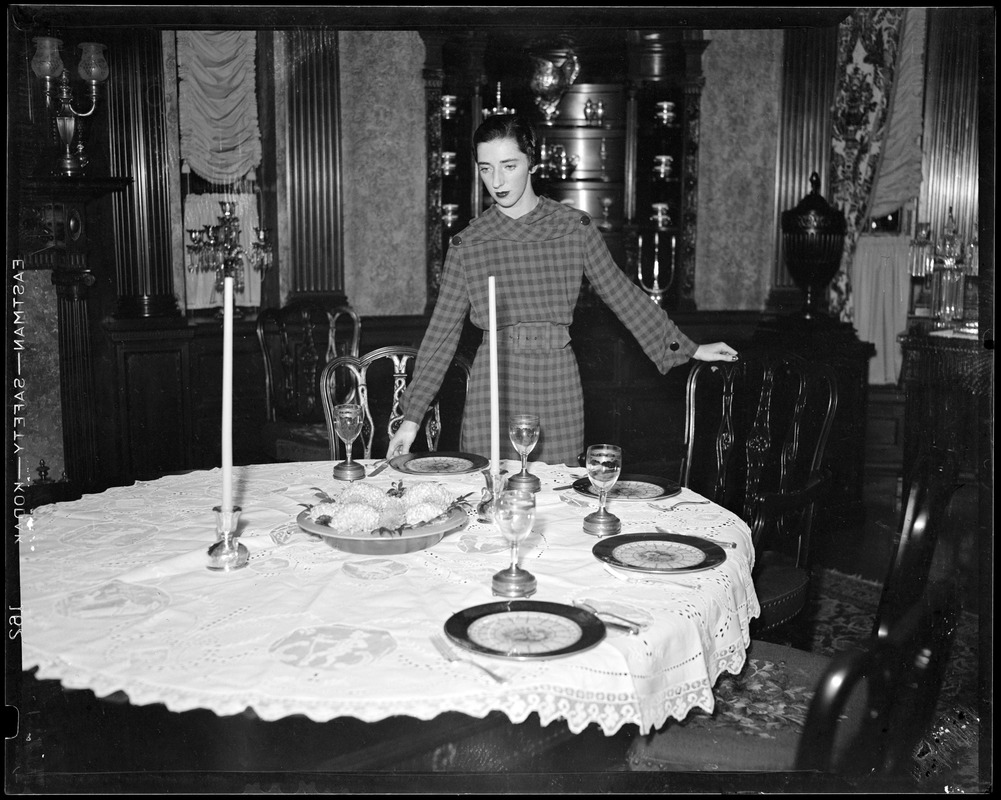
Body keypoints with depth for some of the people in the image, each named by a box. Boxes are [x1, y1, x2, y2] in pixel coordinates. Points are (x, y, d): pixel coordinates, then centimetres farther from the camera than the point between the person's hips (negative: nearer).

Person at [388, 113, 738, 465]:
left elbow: (621, 293, 11)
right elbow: (442, 331, 4)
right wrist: (412, 417, 2)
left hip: (558, 386, 1)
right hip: (494, 387, 0)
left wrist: (689, 348, 14)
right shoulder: (468, 243, 2)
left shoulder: (575, 227, 2)